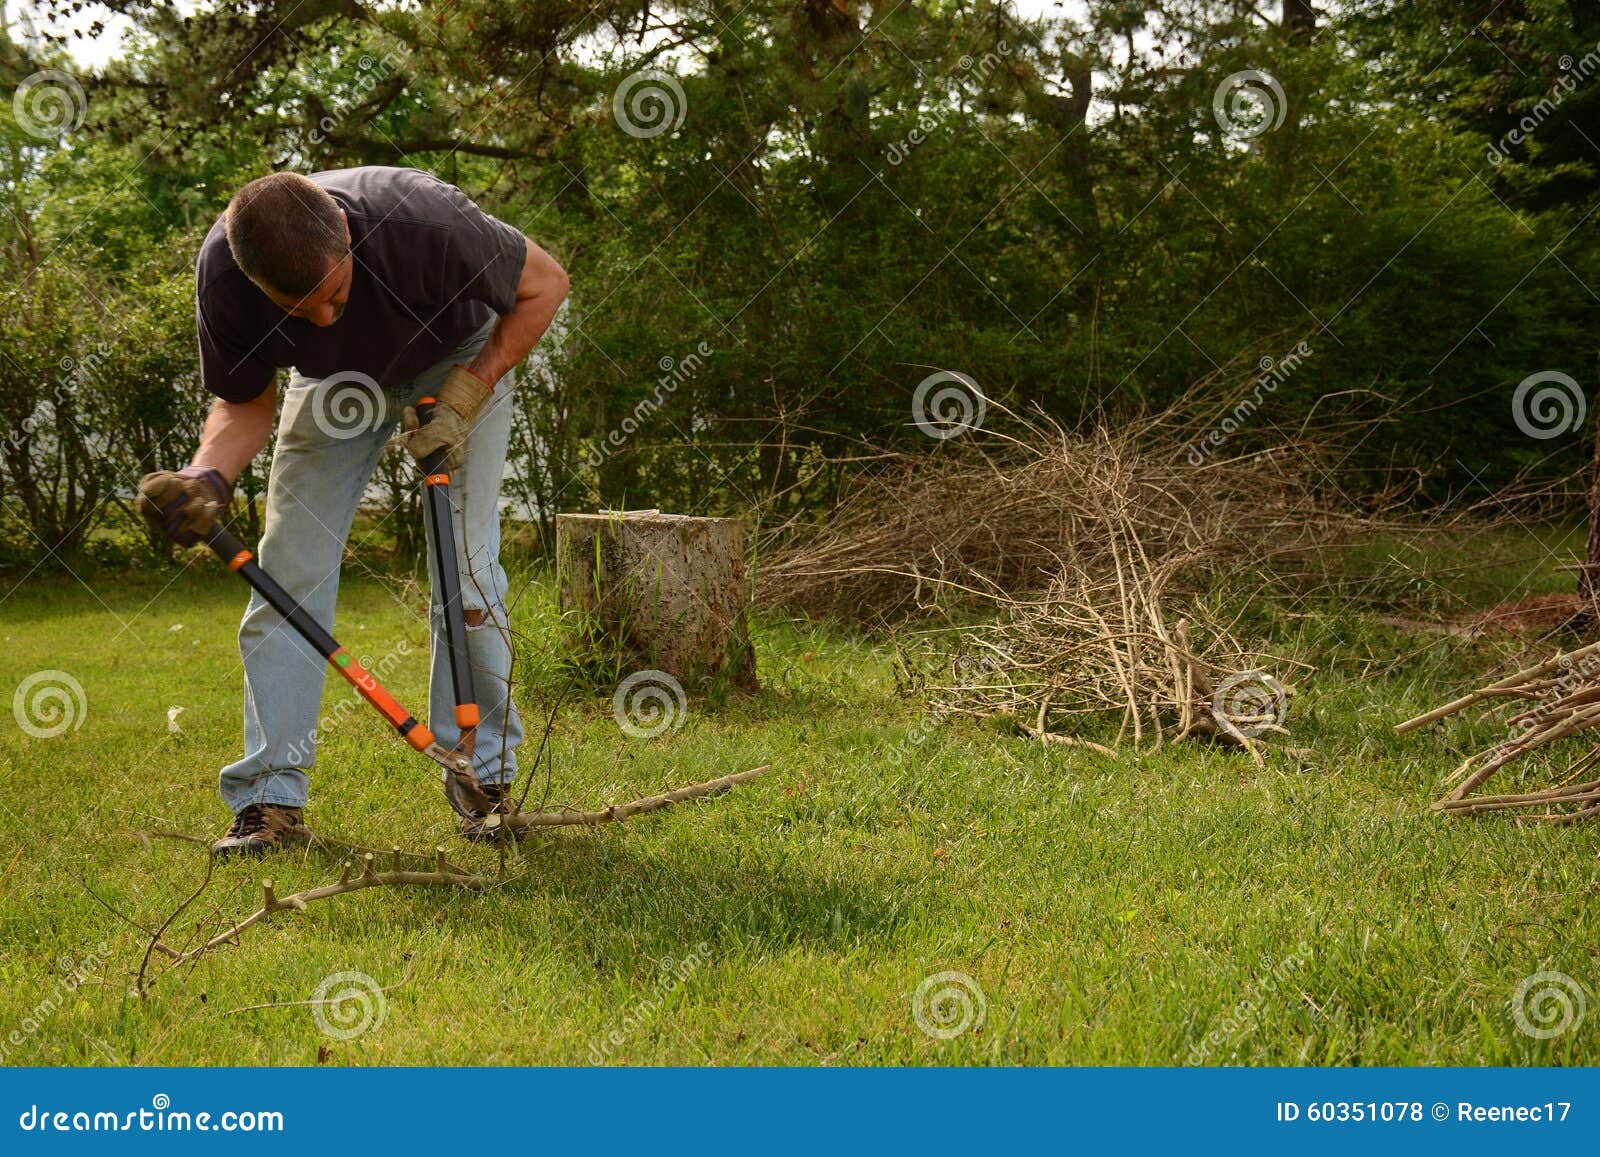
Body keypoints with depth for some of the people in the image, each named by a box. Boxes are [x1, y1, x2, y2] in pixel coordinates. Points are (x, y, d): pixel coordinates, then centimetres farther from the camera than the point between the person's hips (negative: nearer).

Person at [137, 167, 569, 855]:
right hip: (335, 380, 2)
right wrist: (206, 477, -32)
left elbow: (545, 284, -21)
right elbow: (245, 403, -13)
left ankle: (485, 778, 2)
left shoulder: (425, 223, -41)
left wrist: (468, 393, -26)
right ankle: (272, 797, -2)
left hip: (460, 362, -2)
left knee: (465, 571, -11)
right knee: (289, 571, -7)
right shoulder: (223, 272, -31)